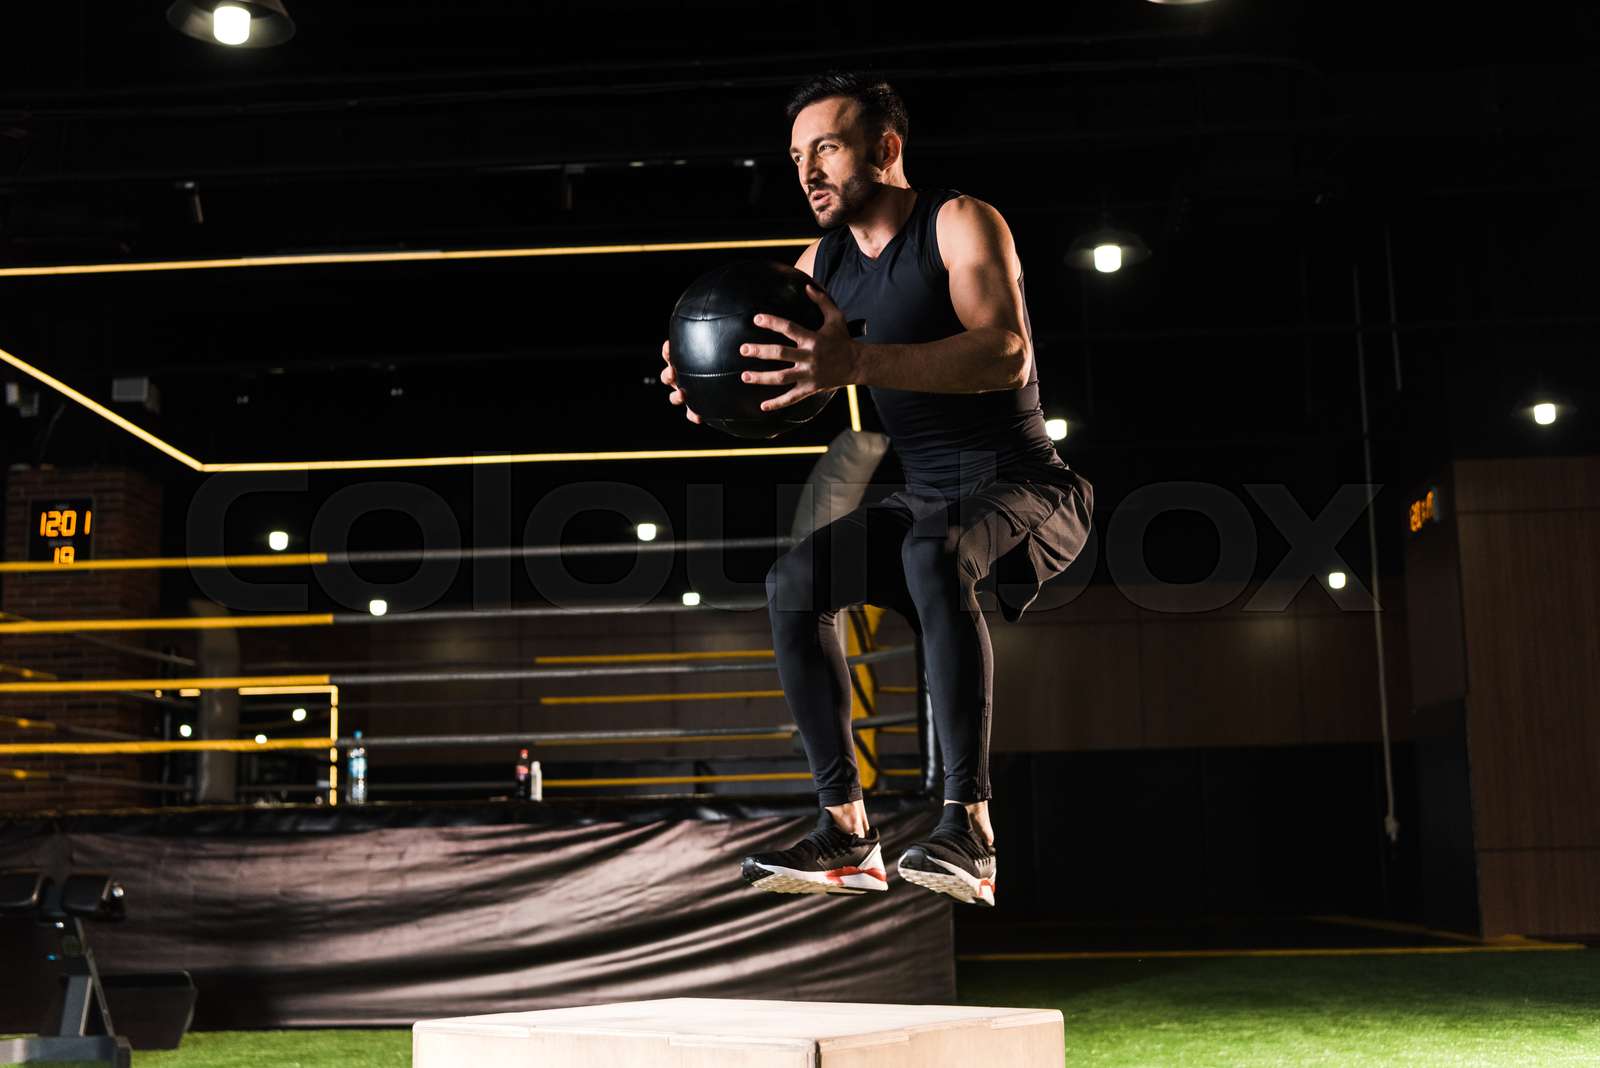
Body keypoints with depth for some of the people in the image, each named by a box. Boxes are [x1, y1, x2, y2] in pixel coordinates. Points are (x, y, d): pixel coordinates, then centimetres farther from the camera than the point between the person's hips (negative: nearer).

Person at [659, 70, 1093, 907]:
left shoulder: (960, 223, -12)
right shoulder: (824, 263, 8)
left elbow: (1006, 356, -30)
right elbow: (772, 385, 6)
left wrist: (855, 361, -43)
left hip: (1024, 488, -7)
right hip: (924, 497, 7)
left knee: (934, 554, -36)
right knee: (792, 580, -14)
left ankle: (968, 827, -35)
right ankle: (846, 831, -11)